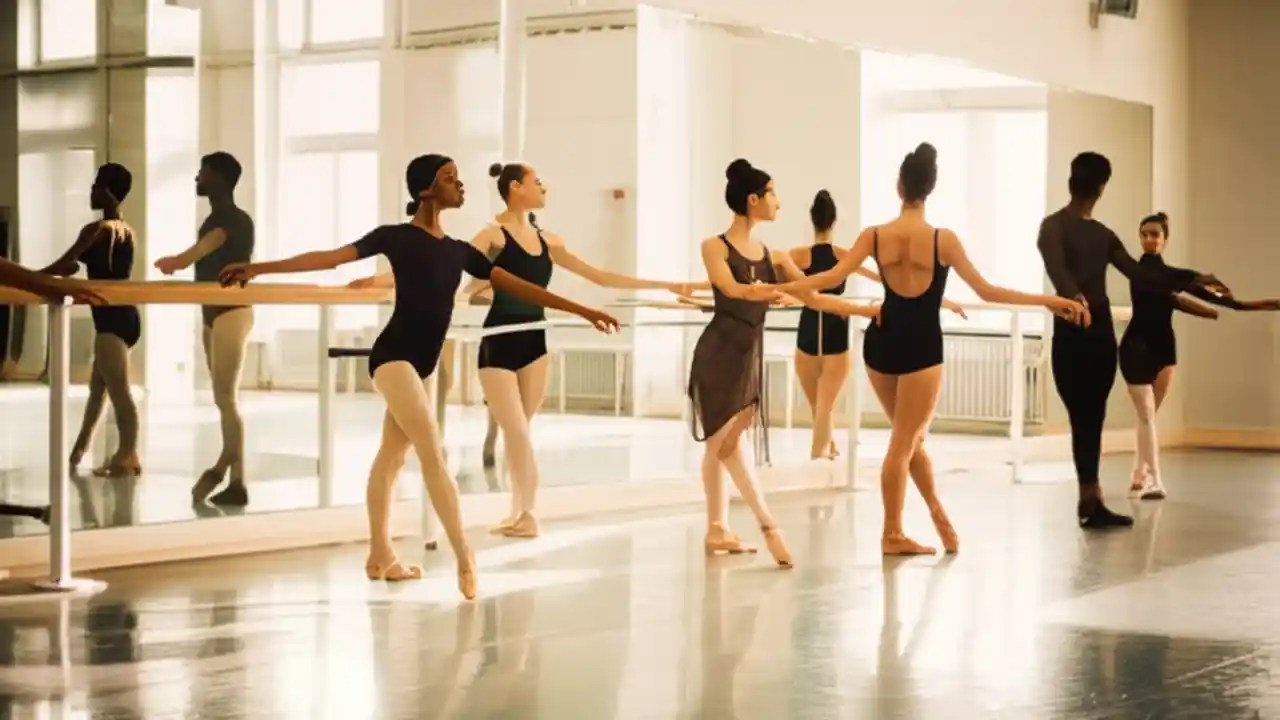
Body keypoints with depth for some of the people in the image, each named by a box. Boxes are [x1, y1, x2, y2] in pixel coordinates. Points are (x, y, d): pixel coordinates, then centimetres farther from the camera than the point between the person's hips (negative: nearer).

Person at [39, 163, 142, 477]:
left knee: (119, 391, -7)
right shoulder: (127, 230, 15)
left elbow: (64, 265, -10)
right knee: (98, 387, 15)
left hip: (112, 318, -9)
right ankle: (79, 451, 23)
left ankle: (128, 457, -5)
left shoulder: (97, 229, -10)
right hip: (124, 316, 9)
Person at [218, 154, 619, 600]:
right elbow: (329, 258, -7)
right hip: (393, 357, -7)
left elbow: (516, 286, 14)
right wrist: (260, 268, -13)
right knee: (433, 454, -14)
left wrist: (581, 311, 13)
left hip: (418, 365, 7)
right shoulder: (397, 237, -4)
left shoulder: (459, 251, 13)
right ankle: (465, 560, -16)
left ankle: (380, 557, 22)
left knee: (391, 458, 15)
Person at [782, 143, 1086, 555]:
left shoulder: (875, 236, -4)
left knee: (908, 435, 20)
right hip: (921, 348, -3)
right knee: (904, 442, 3)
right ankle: (892, 534, 10)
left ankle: (937, 510, 20)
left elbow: (832, 277, -8)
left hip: (881, 343, 3)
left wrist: (778, 289, -1)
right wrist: (1047, 300, -4)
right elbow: (986, 292, -10)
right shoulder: (944, 240, -10)